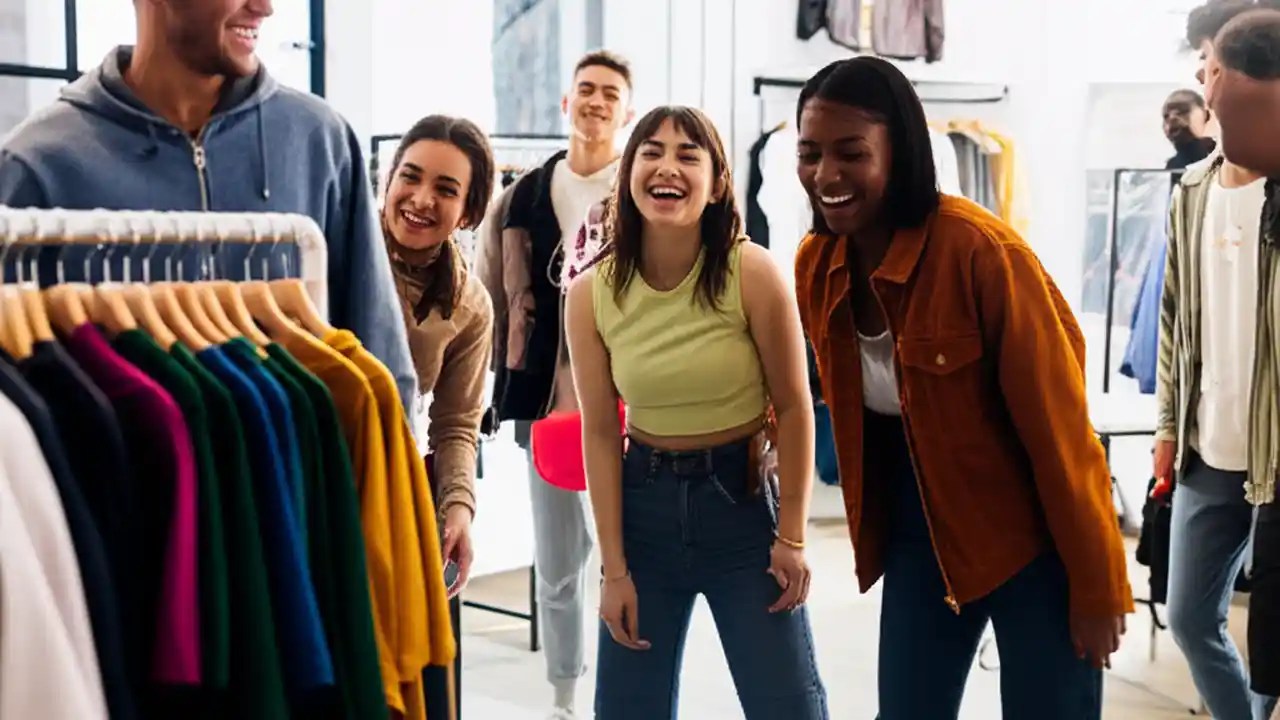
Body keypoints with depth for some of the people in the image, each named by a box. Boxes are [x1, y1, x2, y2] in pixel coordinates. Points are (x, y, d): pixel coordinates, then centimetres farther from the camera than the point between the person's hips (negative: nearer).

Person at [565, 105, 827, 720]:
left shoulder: (751, 273, -15)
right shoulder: (592, 293, -8)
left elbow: (793, 407, -7)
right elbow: (599, 434, -4)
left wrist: (791, 536, -7)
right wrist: (614, 569, -4)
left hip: (744, 499, -2)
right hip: (644, 502, 2)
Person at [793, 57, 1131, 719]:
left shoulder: (982, 250, -23)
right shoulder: (815, 264, -4)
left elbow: (1056, 425, -19)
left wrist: (1097, 587, -13)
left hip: (1027, 534, -5)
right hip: (916, 534, 5)